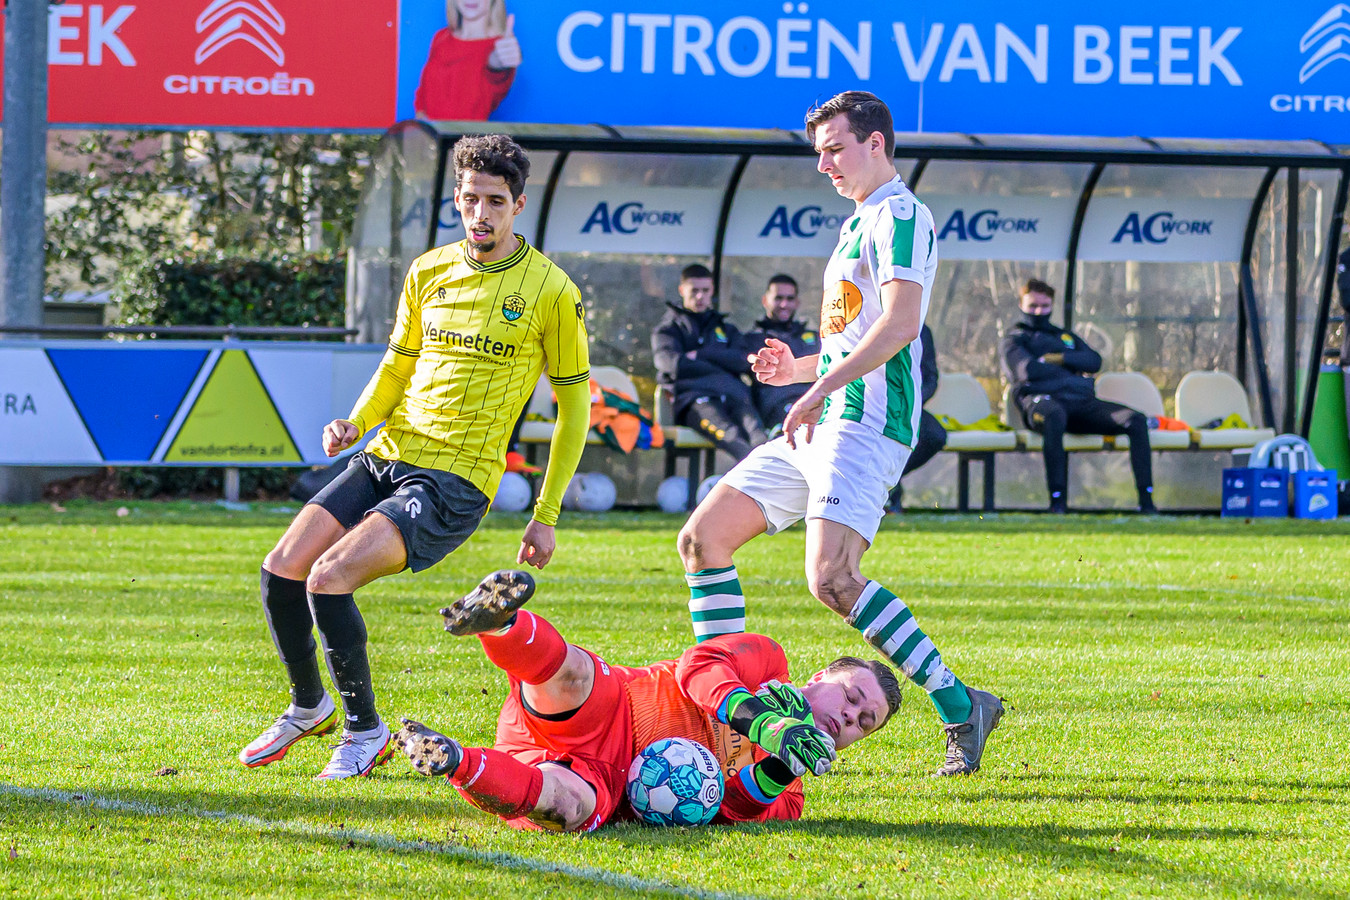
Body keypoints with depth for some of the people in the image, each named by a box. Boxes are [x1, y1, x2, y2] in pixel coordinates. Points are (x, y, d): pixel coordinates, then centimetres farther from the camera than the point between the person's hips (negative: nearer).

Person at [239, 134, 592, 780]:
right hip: (385, 458, 6)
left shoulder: (551, 292, -5)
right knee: (282, 569, -7)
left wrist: (546, 517, 0)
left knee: (329, 578, -23)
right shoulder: (427, 272, 9)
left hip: (455, 482, -6)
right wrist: (356, 423, 1)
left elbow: (574, 401, 2)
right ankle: (309, 706, 18)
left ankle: (365, 731, -4)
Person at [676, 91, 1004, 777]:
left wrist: (820, 388, -25)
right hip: (822, 424, 11)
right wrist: (799, 367, 16)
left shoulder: (900, 214, -7)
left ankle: (959, 707, -19)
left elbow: (900, 322, -22)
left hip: (866, 424, -11)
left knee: (831, 577, -25)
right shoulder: (860, 223, 25)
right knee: (702, 539, 7)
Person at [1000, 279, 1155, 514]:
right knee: (1054, 416, -45)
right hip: (1041, 399, -5)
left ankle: (1146, 501, -23)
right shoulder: (1013, 340, 20)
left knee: (1136, 420, -19)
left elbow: (1094, 361, 15)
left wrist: (1061, 358, 1)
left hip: (1082, 401, 5)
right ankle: (1057, 501, -46)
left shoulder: (1067, 337, 34)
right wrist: (1072, 370, 6)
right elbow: (1027, 370, -2)